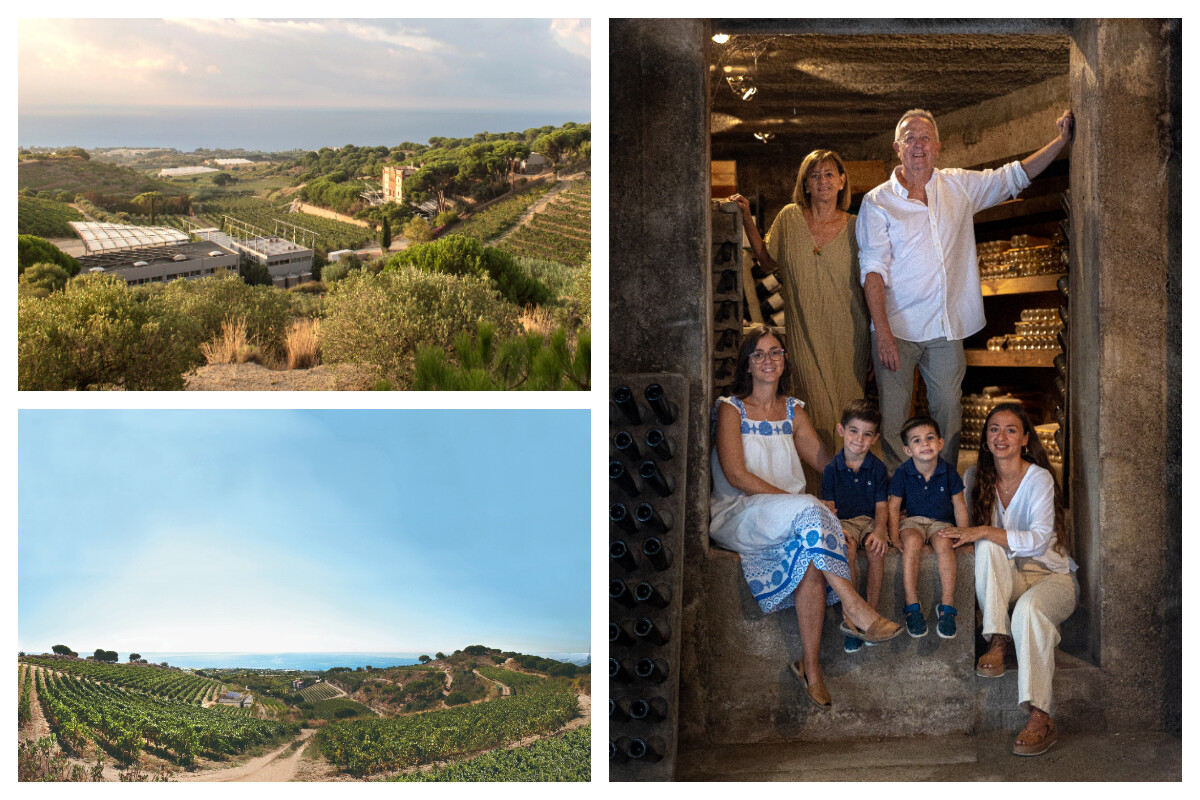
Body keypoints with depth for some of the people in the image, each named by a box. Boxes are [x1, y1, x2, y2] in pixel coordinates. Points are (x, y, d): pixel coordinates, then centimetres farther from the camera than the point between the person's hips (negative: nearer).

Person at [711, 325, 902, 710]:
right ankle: (855, 607, -33)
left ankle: (811, 666, -22)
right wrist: (800, 503, -18)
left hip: (790, 520, 4)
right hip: (739, 517, -4)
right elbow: (735, 475, -11)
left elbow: (827, 462, 15)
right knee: (808, 510, -34)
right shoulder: (731, 409, 1)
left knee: (811, 560, -30)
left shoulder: (793, 411, 17)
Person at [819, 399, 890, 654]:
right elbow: (829, 506, 1)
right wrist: (837, 529, -19)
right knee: (848, 551, -33)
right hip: (843, 522, -1)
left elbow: (881, 506, 0)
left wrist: (879, 530, -20)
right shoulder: (832, 469, 3)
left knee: (875, 550, -33)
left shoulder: (878, 468, 5)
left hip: (870, 520, 1)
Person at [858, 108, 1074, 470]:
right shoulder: (877, 202, -1)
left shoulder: (960, 186, 10)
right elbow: (873, 270, -7)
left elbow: (1016, 175, 21)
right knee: (893, 417, -3)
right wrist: (882, 331, -16)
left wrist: (1062, 140, 10)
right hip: (897, 327, -3)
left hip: (946, 327, 3)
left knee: (948, 412, 6)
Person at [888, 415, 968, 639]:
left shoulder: (948, 472, -4)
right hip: (912, 521, 0)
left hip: (941, 522, 0)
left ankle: (947, 607, -29)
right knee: (911, 541, -35)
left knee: (944, 543, -34)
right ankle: (911, 605, -31)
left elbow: (959, 505, 2)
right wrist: (894, 536, -13)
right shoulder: (903, 473, -6)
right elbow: (893, 506, -2)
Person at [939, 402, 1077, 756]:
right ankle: (998, 642, -32)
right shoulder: (977, 476, 3)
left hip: (1052, 576, -4)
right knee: (988, 547, -28)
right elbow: (967, 525, 17)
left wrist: (984, 532, -28)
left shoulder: (1039, 479, -12)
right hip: (1007, 578, 4)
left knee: (1029, 608, -37)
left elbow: (1038, 540, -22)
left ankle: (1040, 718, -39)